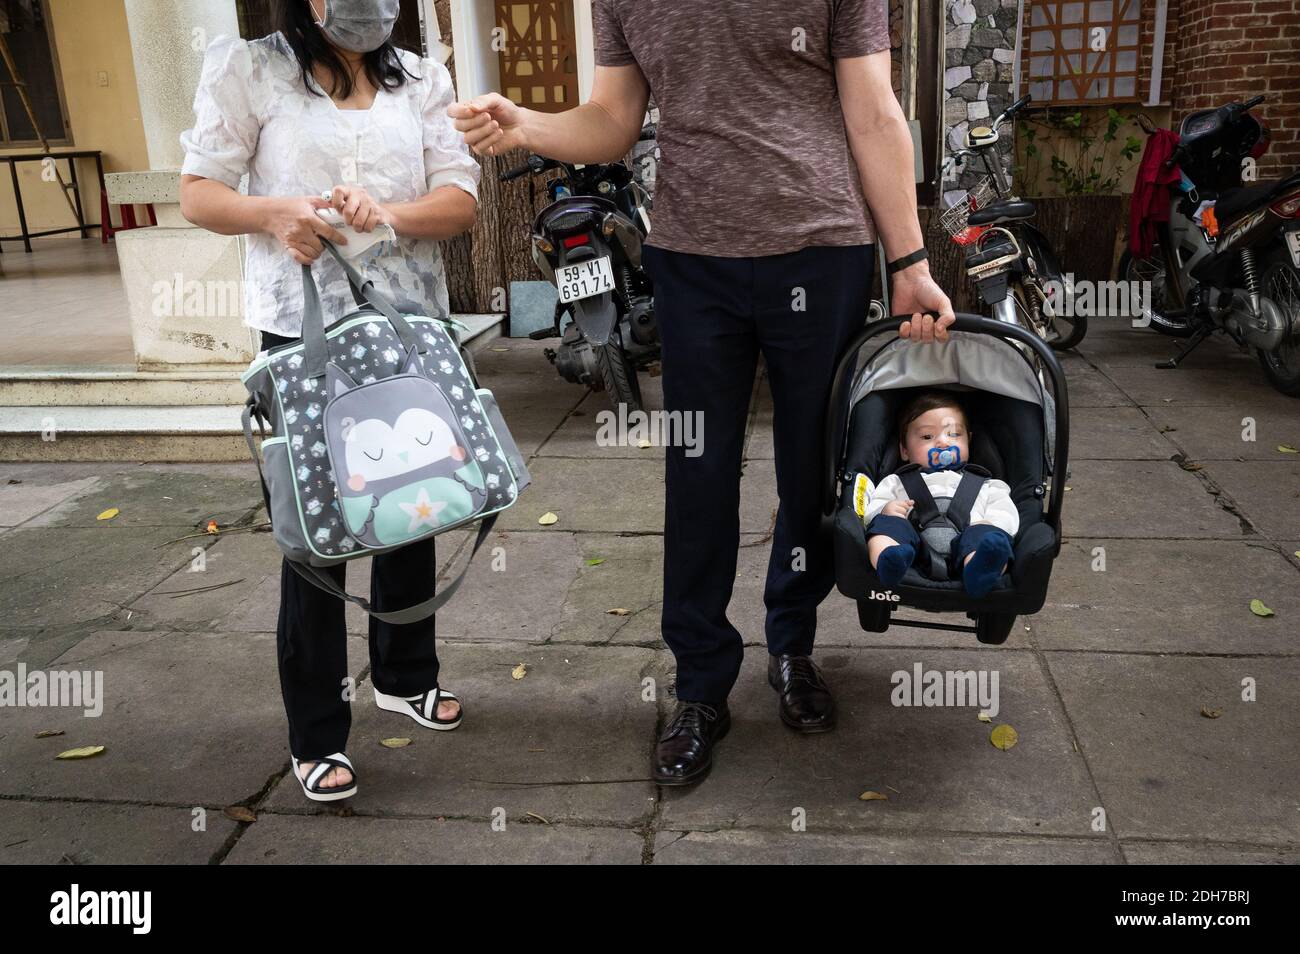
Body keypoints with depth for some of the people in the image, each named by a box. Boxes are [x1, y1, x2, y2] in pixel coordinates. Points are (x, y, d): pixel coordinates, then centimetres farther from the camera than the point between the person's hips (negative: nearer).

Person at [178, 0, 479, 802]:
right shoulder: (250, 68, 0)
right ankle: (318, 733, 13)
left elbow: (461, 200, 1)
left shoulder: (422, 79, 9)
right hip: (303, 332, -4)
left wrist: (390, 215, -19)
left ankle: (406, 675, 36)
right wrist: (272, 213, -21)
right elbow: (198, 192, 0)